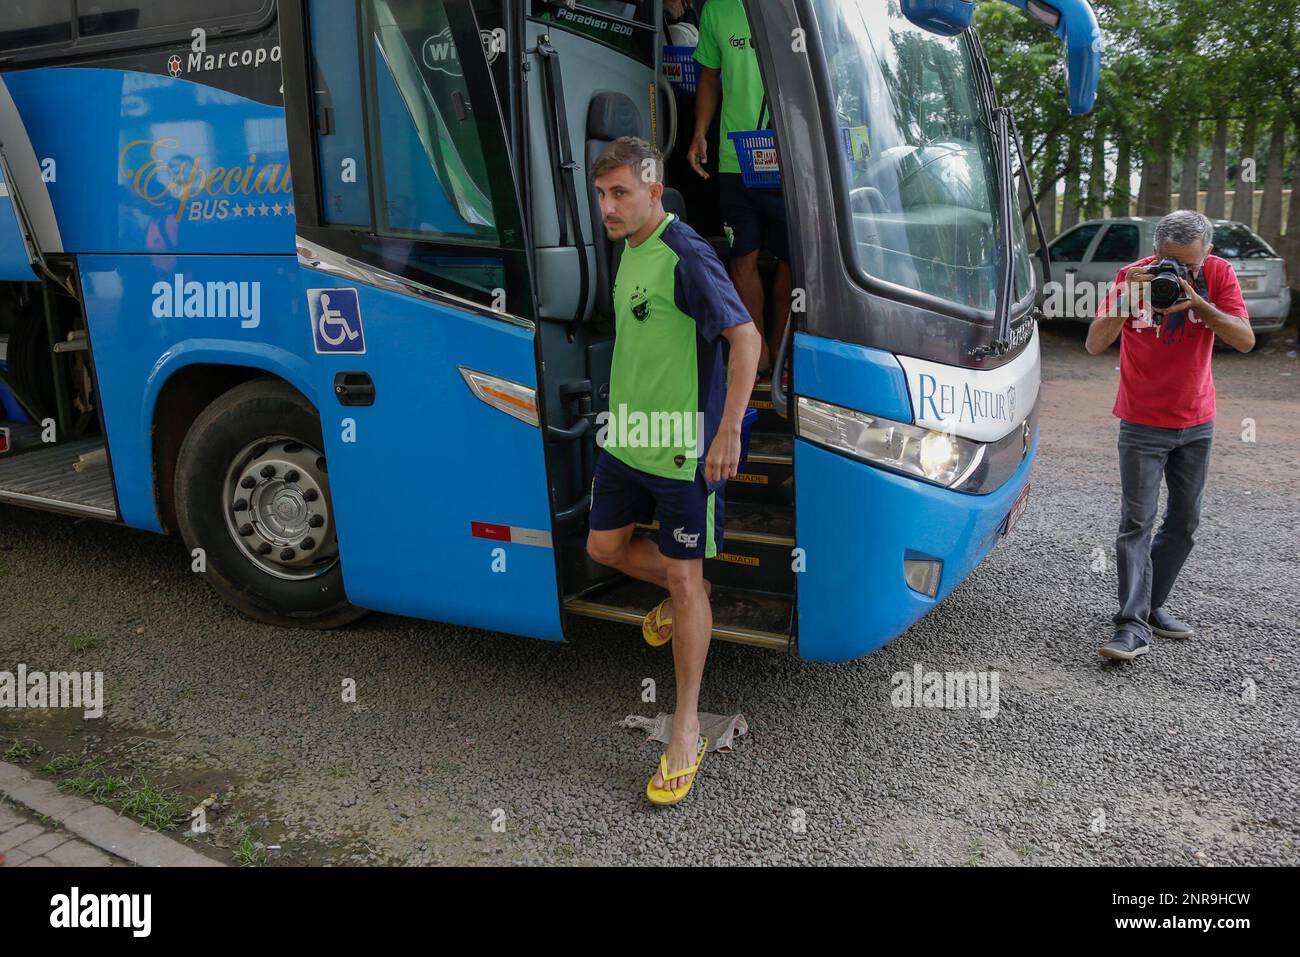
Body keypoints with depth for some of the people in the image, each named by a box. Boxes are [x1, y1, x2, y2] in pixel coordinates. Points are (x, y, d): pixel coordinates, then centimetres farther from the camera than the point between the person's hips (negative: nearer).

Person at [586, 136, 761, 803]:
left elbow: (745, 337, -22)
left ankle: (687, 730, 12)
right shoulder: (629, 251, 11)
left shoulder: (686, 257, -17)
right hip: (626, 439, 9)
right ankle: (678, 596, 47)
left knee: (685, 578, 0)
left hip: (682, 448, -9)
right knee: (605, 547, 17)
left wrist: (728, 430, -26)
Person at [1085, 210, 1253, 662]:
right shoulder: (1133, 277, -14)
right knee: (1137, 522, -10)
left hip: (1197, 424, 4)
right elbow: (1095, 345, -21)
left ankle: (1151, 604, 24)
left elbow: (1245, 340, -17)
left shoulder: (1219, 274, -8)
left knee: (1184, 521, 10)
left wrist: (1199, 303, -30)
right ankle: (1134, 625, -12)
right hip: (1143, 425, -3)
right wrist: (1125, 302, -36)